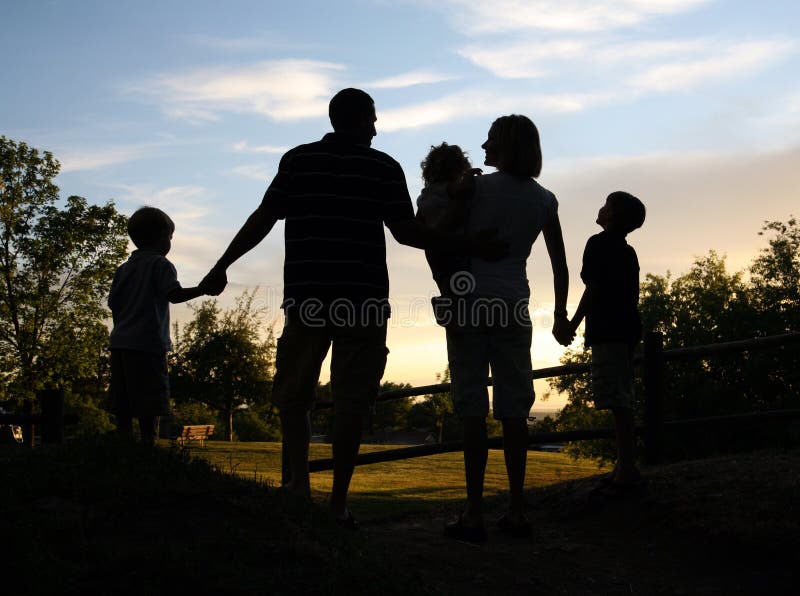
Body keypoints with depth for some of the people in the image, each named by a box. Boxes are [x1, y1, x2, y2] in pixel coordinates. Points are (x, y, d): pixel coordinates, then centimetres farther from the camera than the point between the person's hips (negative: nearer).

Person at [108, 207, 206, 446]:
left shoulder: (123, 269, 19)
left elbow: (114, 305, 18)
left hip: (119, 343, 7)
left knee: (124, 408, 9)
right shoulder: (160, 264, -2)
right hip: (147, 343, -7)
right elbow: (175, 294, -16)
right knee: (148, 407, -8)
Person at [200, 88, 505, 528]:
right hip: (365, 300, 0)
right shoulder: (384, 167, 4)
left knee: (293, 392, 15)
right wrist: (469, 245, 3)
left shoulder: (298, 160, 6)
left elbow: (263, 219, 1)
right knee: (350, 401, 3)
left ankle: (299, 480, 2)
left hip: (307, 297, 1)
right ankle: (339, 502, 4)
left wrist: (221, 267, 7)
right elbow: (405, 231, -3)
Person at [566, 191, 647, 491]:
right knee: (622, 399, 11)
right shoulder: (628, 251, 20)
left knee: (617, 400, -12)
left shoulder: (599, 244, -6)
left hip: (608, 331, -9)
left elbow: (594, 288, -13)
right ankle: (624, 466, 15)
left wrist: (573, 323, -7)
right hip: (626, 328, 9)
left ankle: (627, 469, -15)